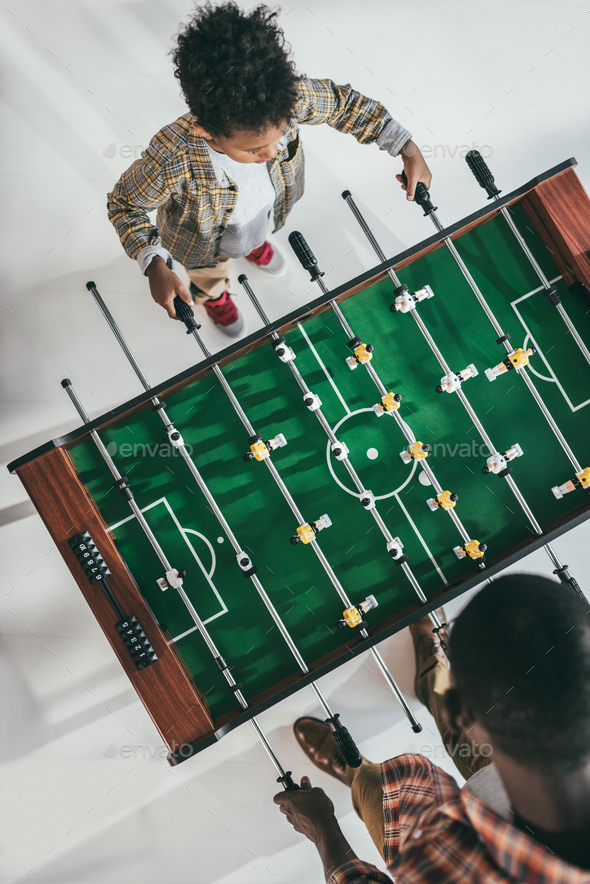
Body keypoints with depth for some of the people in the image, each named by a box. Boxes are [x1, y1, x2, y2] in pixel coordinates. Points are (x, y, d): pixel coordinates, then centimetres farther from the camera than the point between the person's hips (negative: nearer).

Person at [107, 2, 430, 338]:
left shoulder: (290, 99, -41)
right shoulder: (173, 162, -50)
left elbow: (340, 101, -17)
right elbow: (125, 203, -28)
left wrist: (407, 147, -20)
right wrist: (154, 265, -40)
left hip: (266, 216, 3)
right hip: (208, 245, -3)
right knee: (211, 276, 35)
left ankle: (255, 243, 81)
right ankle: (214, 296, 73)